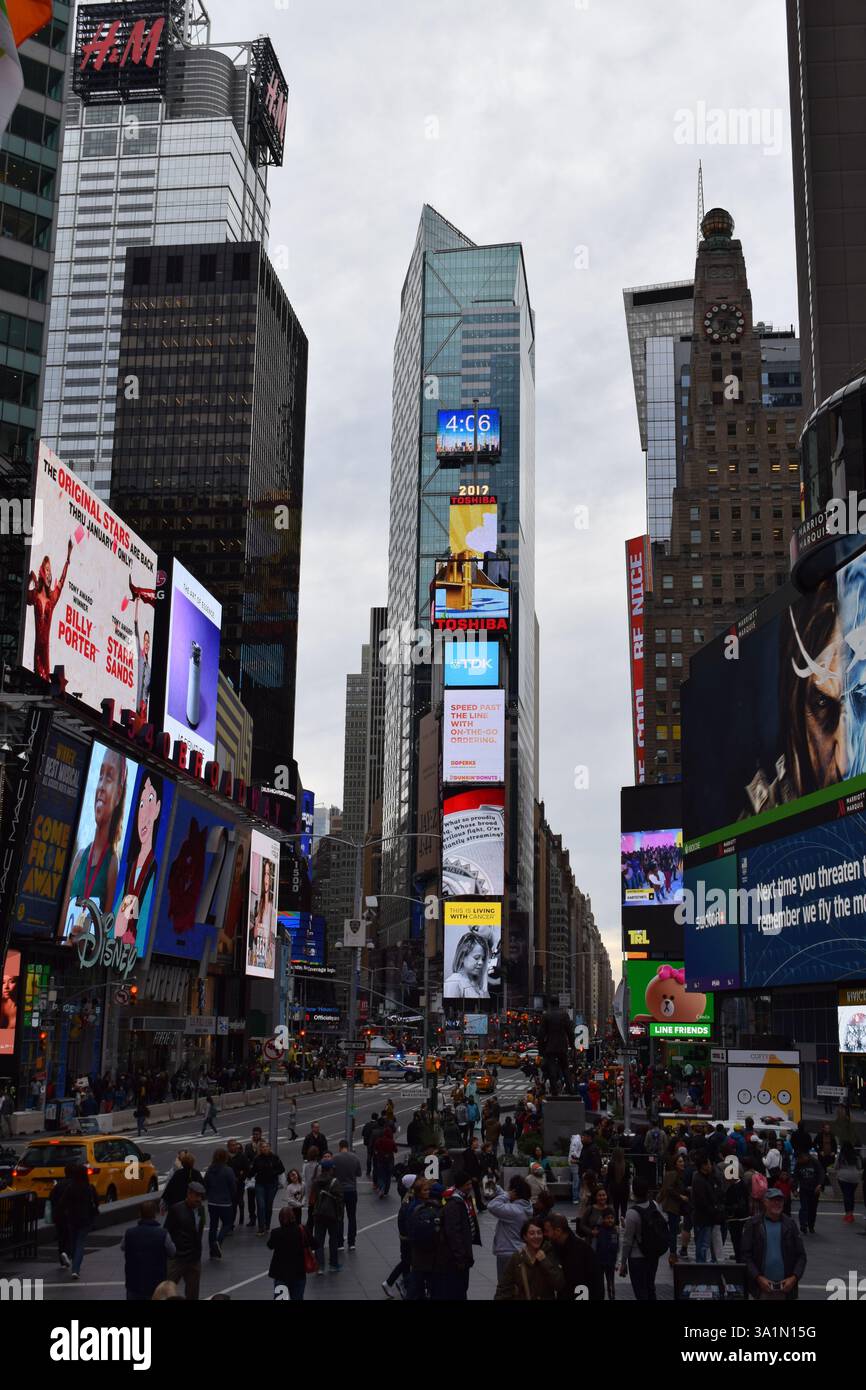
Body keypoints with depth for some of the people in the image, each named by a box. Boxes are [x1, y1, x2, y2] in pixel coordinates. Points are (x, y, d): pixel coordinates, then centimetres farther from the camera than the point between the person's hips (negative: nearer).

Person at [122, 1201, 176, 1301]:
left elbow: (123, 1247, 11)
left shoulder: (129, 1233, -10)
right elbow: (172, 1252, 0)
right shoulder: (163, 1234, -16)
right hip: (156, 1285, -2)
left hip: (134, 1284, 2)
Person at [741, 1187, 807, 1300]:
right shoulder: (753, 1224, 1)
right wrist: (758, 1278, -13)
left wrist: (794, 1277, -8)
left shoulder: (790, 1224, 7)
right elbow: (745, 1255, -2)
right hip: (762, 1287, -1)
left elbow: (801, 1255, 5)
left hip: (785, 1288, 1)